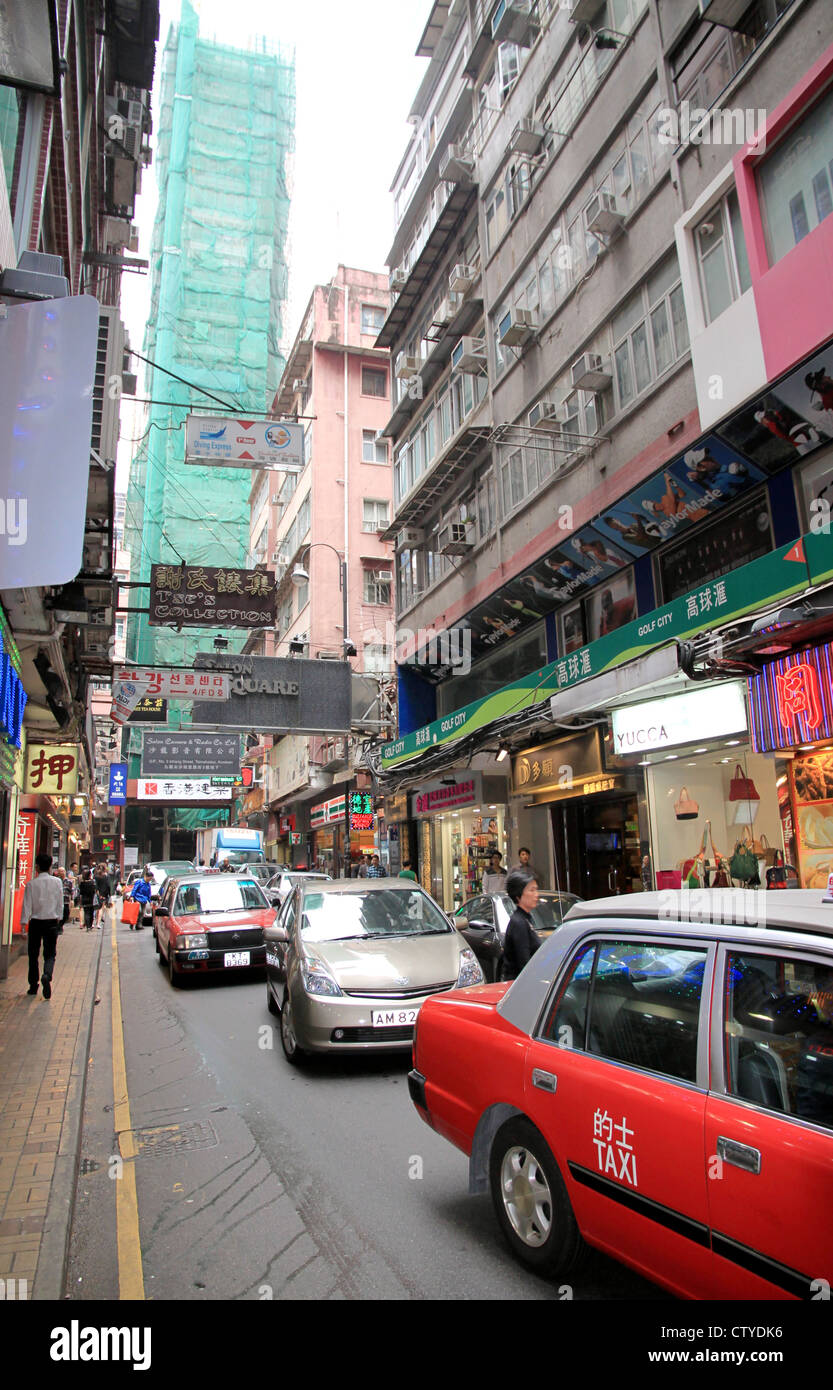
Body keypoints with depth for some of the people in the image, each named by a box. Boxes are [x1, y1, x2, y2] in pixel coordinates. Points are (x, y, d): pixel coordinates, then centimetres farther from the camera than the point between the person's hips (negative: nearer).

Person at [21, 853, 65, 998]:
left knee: (33, 955, 13)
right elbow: (60, 903, 4)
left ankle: (33, 986, 19)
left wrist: (23, 923, -1)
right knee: (50, 954, 6)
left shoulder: (31, 884, -8)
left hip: (35, 922, 0)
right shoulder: (57, 882, -3)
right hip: (52, 922, 1)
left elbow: (27, 905, -7)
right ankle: (47, 975, -22)